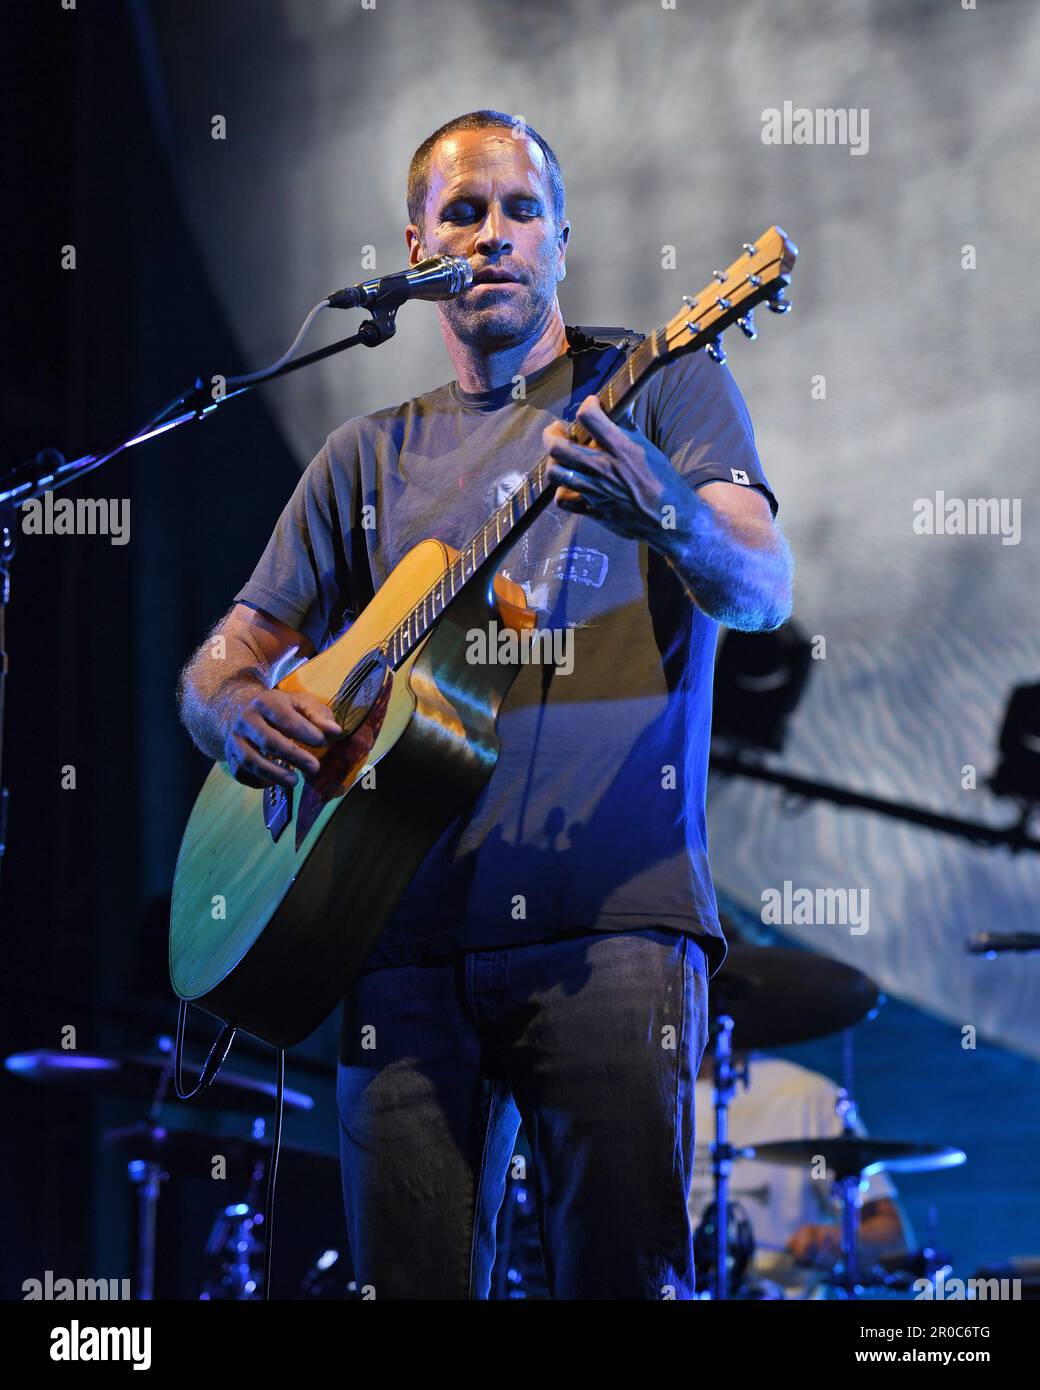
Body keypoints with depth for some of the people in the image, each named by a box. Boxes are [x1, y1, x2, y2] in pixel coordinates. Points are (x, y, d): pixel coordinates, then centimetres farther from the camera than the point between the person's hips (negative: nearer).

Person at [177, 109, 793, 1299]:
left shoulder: (656, 387, 9)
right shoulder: (370, 458, 20)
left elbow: (763, 595, -7)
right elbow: (220, 660, 21)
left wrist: (666, 516, -30)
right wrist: (237, 712, -5)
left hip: (609, 923, -3)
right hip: (409, 932, 4)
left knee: (622, 1280, -12)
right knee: (406, 1282, -1)